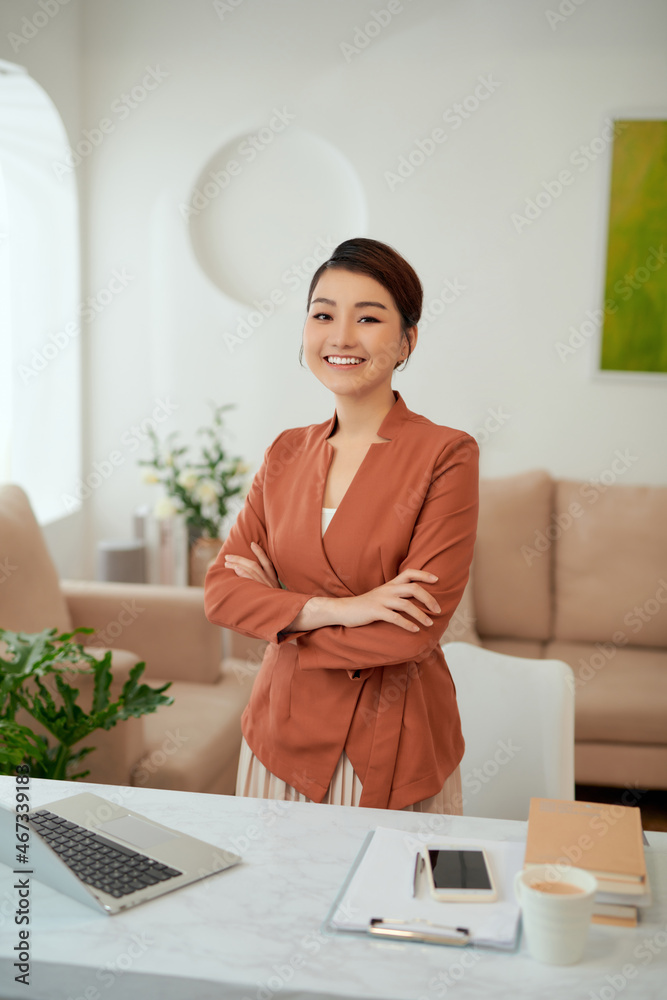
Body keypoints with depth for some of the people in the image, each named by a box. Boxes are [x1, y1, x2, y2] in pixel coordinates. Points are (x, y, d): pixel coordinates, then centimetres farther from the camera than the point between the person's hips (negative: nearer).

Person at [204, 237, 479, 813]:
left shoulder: (447, 456, -13)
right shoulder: (286, 453, 3)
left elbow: (416, 630, -18)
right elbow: (222, 592, -4)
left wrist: (284, 610, -8)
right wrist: (338, 609, -19)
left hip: (394, 742, -4)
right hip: (285, 727, 4)